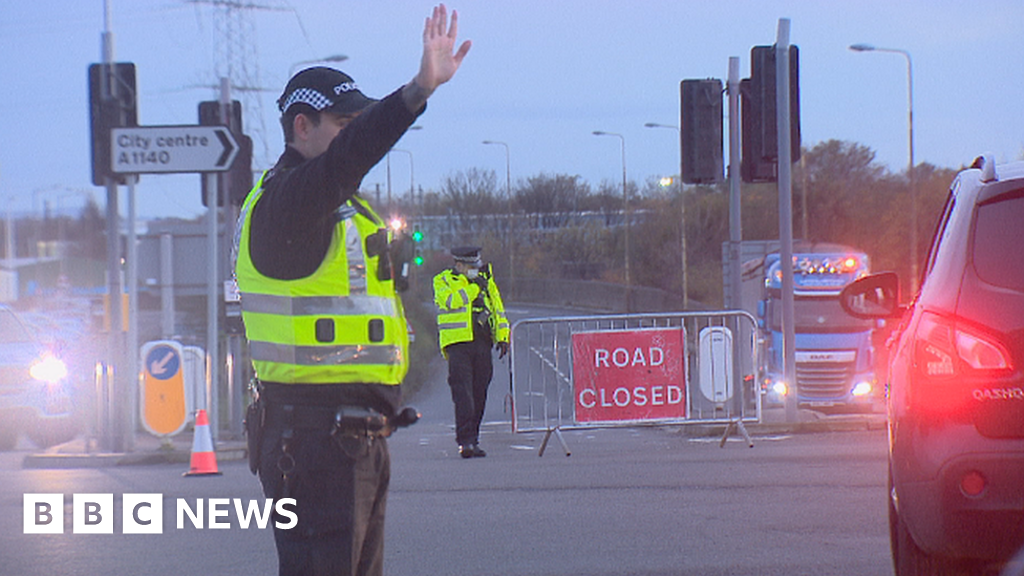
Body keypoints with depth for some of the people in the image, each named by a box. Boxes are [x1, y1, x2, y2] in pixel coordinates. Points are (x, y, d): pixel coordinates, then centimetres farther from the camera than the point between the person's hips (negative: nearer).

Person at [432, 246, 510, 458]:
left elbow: (498, 309, 20)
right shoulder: (442, 282, 4)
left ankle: (473, 440, 12)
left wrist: (502, 337, 11)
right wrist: (475, 286, -13)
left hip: (482, 344, 5)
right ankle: (465, 441, -18)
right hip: (458, 344, -4)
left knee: (479, 395, 5)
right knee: (463, 393, -13)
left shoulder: (486, 280, 17)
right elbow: (452, 302, -15)